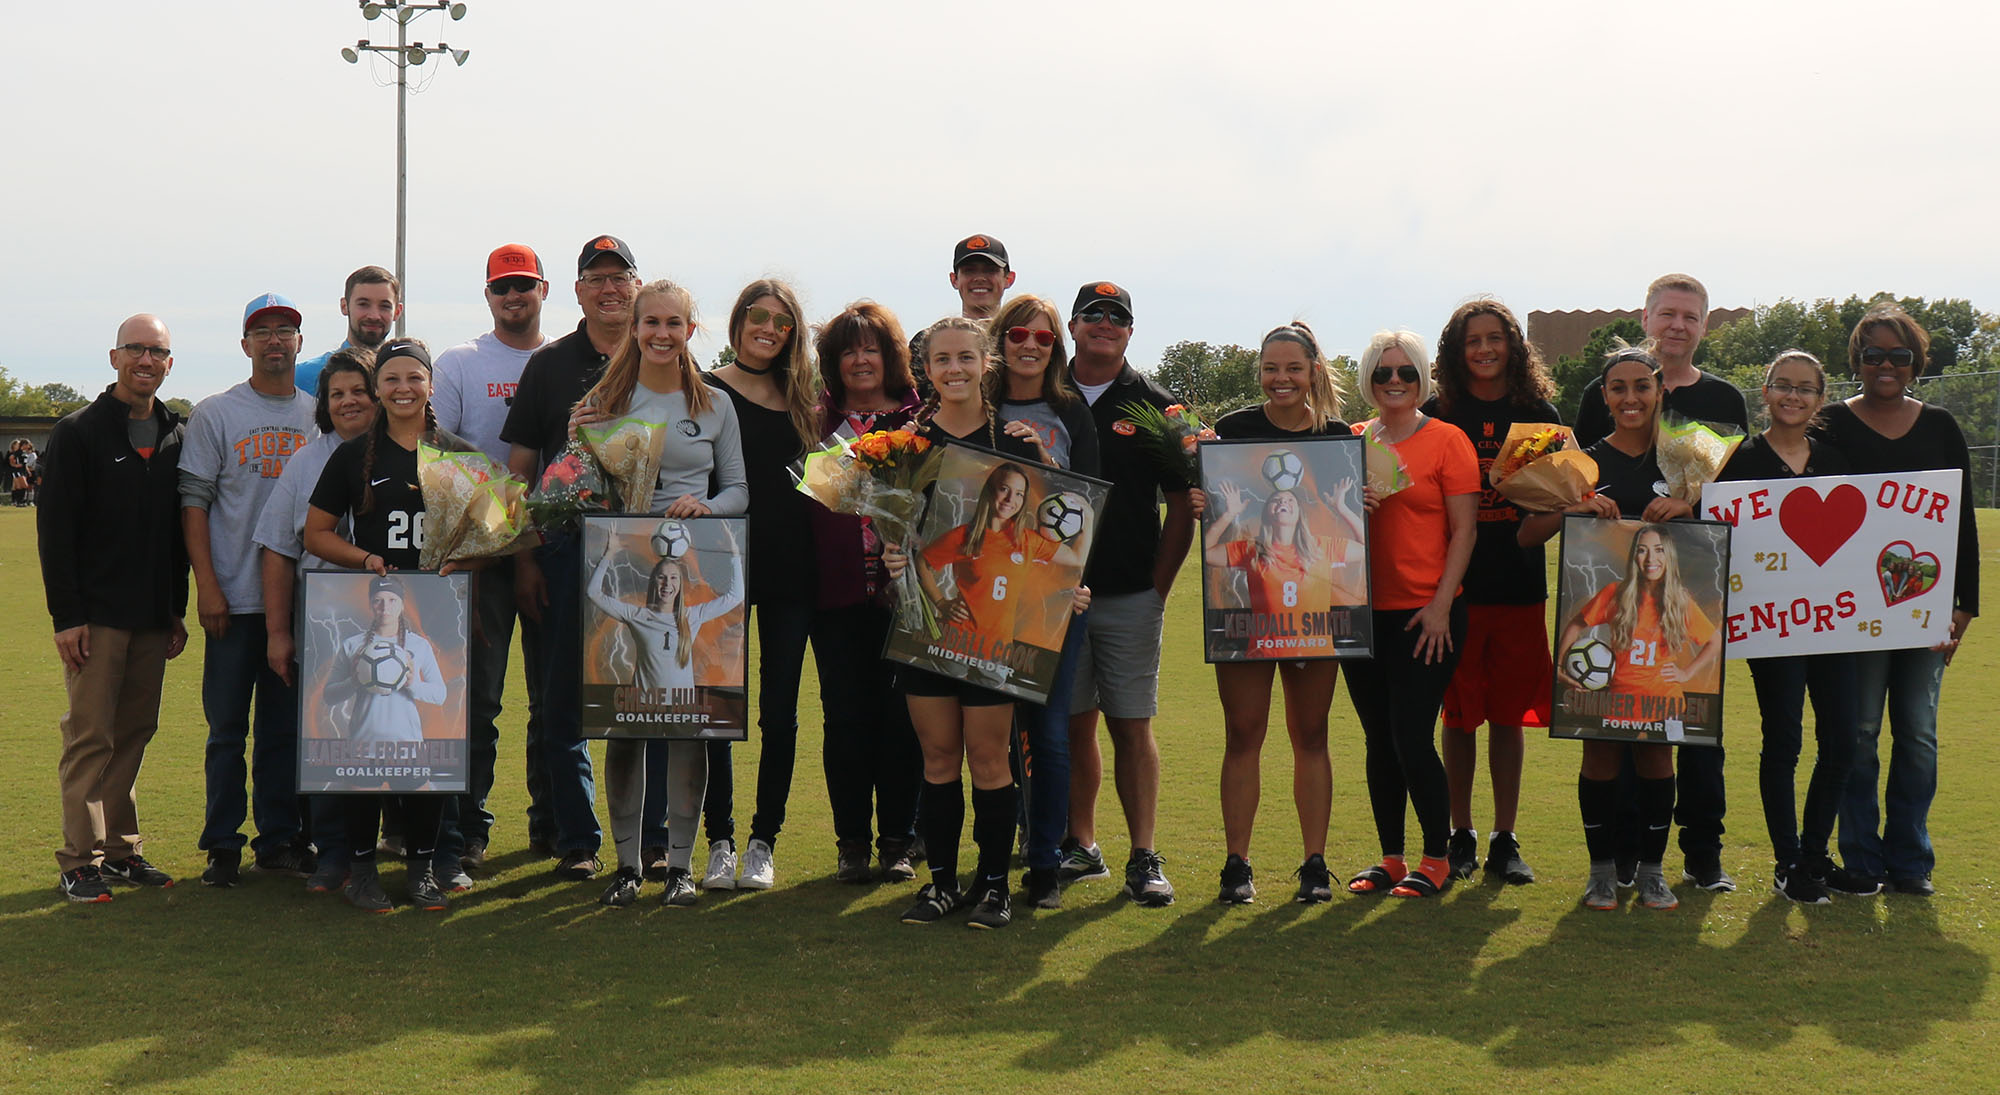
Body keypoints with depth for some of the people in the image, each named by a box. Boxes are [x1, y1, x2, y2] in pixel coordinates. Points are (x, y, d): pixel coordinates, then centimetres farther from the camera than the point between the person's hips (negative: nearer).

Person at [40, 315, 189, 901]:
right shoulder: (78, 432, -3)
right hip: (96, 616, -5)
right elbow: (55, 528, -7)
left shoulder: (177, 435, 11)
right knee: (90, 736, -4)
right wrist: (66, 616, -12)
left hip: (153, 619, 5)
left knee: (134, 733, 9)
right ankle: (81, 860, 2)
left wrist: (177, 610, 12)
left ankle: (121, 849, 17)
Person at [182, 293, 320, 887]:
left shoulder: (320, 415, 10)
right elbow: (194, 503, -2)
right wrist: (207, 585, -10)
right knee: (228, 726, 1)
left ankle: (281, 838, 17)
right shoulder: (215, 414, 2)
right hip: (236, 596, -3)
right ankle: (222, 846, 8)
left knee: (287, 725, 9)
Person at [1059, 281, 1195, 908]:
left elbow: (1182, 507, 4)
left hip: (1131, 596, -2)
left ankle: (1144, 858, 3)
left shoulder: (1154, 408, 4)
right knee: (1073, 724, 7)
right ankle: (1081, 847, 16)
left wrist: (1159, 587, -4)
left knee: (1131, 727, -1)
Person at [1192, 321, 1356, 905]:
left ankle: (1315, 862, 15)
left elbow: (1356, 530, 11)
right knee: (1242, 734, -1)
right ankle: (1236, 863, 6)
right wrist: (1199, 503, -17)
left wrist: (1355, 506, -10)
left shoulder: (1339, 436, 6)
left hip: (1315, 607, 1)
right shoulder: (1233, 430, 1)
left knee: (1310, 734, 8)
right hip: (1243, 604, -1)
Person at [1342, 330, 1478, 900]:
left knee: (1411, 739, -7)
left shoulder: (1446, 441, -2)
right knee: (1378, 740, 9)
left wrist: (1441, 605, -12)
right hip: (1363, 612, 5)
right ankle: (1390, 858, 20)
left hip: (1426, 615, -5)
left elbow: (1464, 529, -5)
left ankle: (1437, 859, 8)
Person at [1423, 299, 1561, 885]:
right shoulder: (1437, 414, 3)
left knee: (1510, 715, 5)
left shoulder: (1539, 413, 6)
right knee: (1459, 716, 5)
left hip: (1519, 586, 1)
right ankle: (1461, 837, 16)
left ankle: (1505, 840, 14)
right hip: (1455, 583, -1)